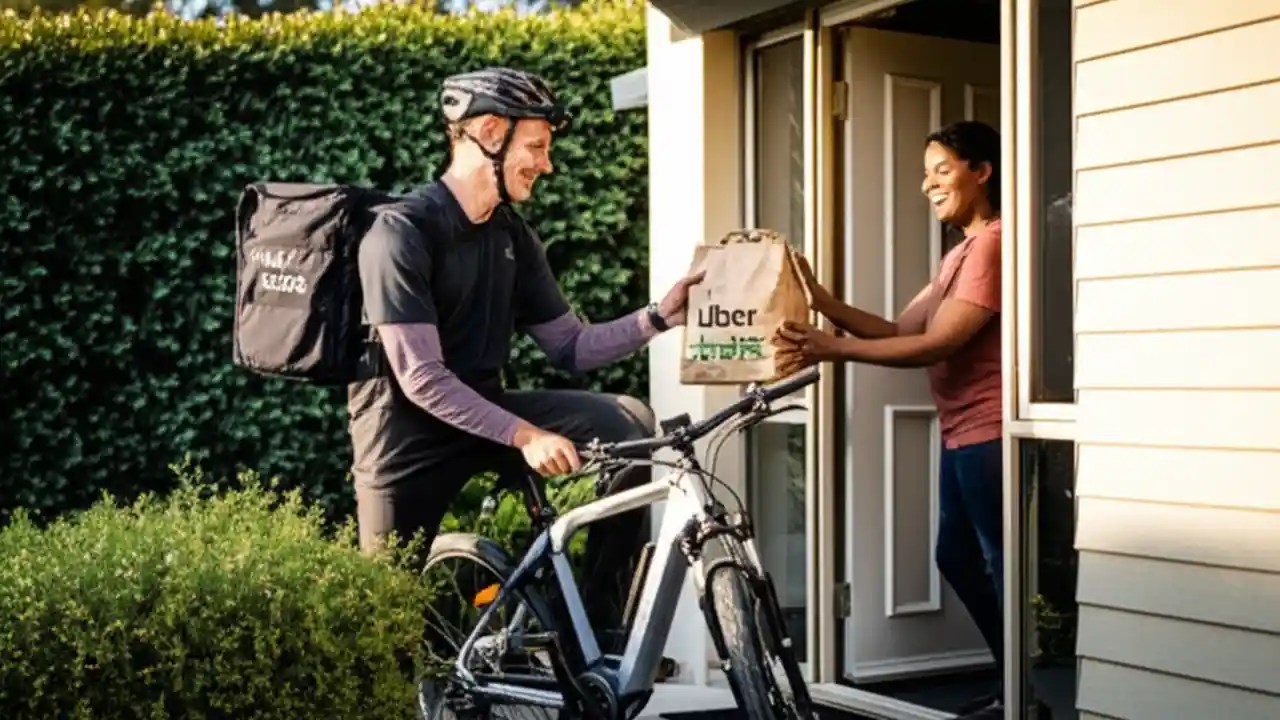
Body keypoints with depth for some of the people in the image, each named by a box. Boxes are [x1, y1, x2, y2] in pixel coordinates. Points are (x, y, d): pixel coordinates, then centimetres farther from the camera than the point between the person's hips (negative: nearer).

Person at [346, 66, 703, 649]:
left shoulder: (514, 237, 5)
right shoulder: (401, 233, -18)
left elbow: (570, 347, 6)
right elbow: (421, 379, -23)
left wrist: (659, 317, -8)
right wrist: (523, 435, -29)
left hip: (484, 411, 6)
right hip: (408, 429, -6)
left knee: (630, 424, -14)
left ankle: (599, 625, -8)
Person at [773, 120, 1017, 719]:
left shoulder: (995, 244, -14)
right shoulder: (960, 253, 19)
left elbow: (935, 345, -21)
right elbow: (899, 331, 10)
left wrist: (832, 349, -24)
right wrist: (821, 301, -1)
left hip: (988, 434, -11)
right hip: (961, 433, 11)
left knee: (1001, 567, -2)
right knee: (957, 558, 16)